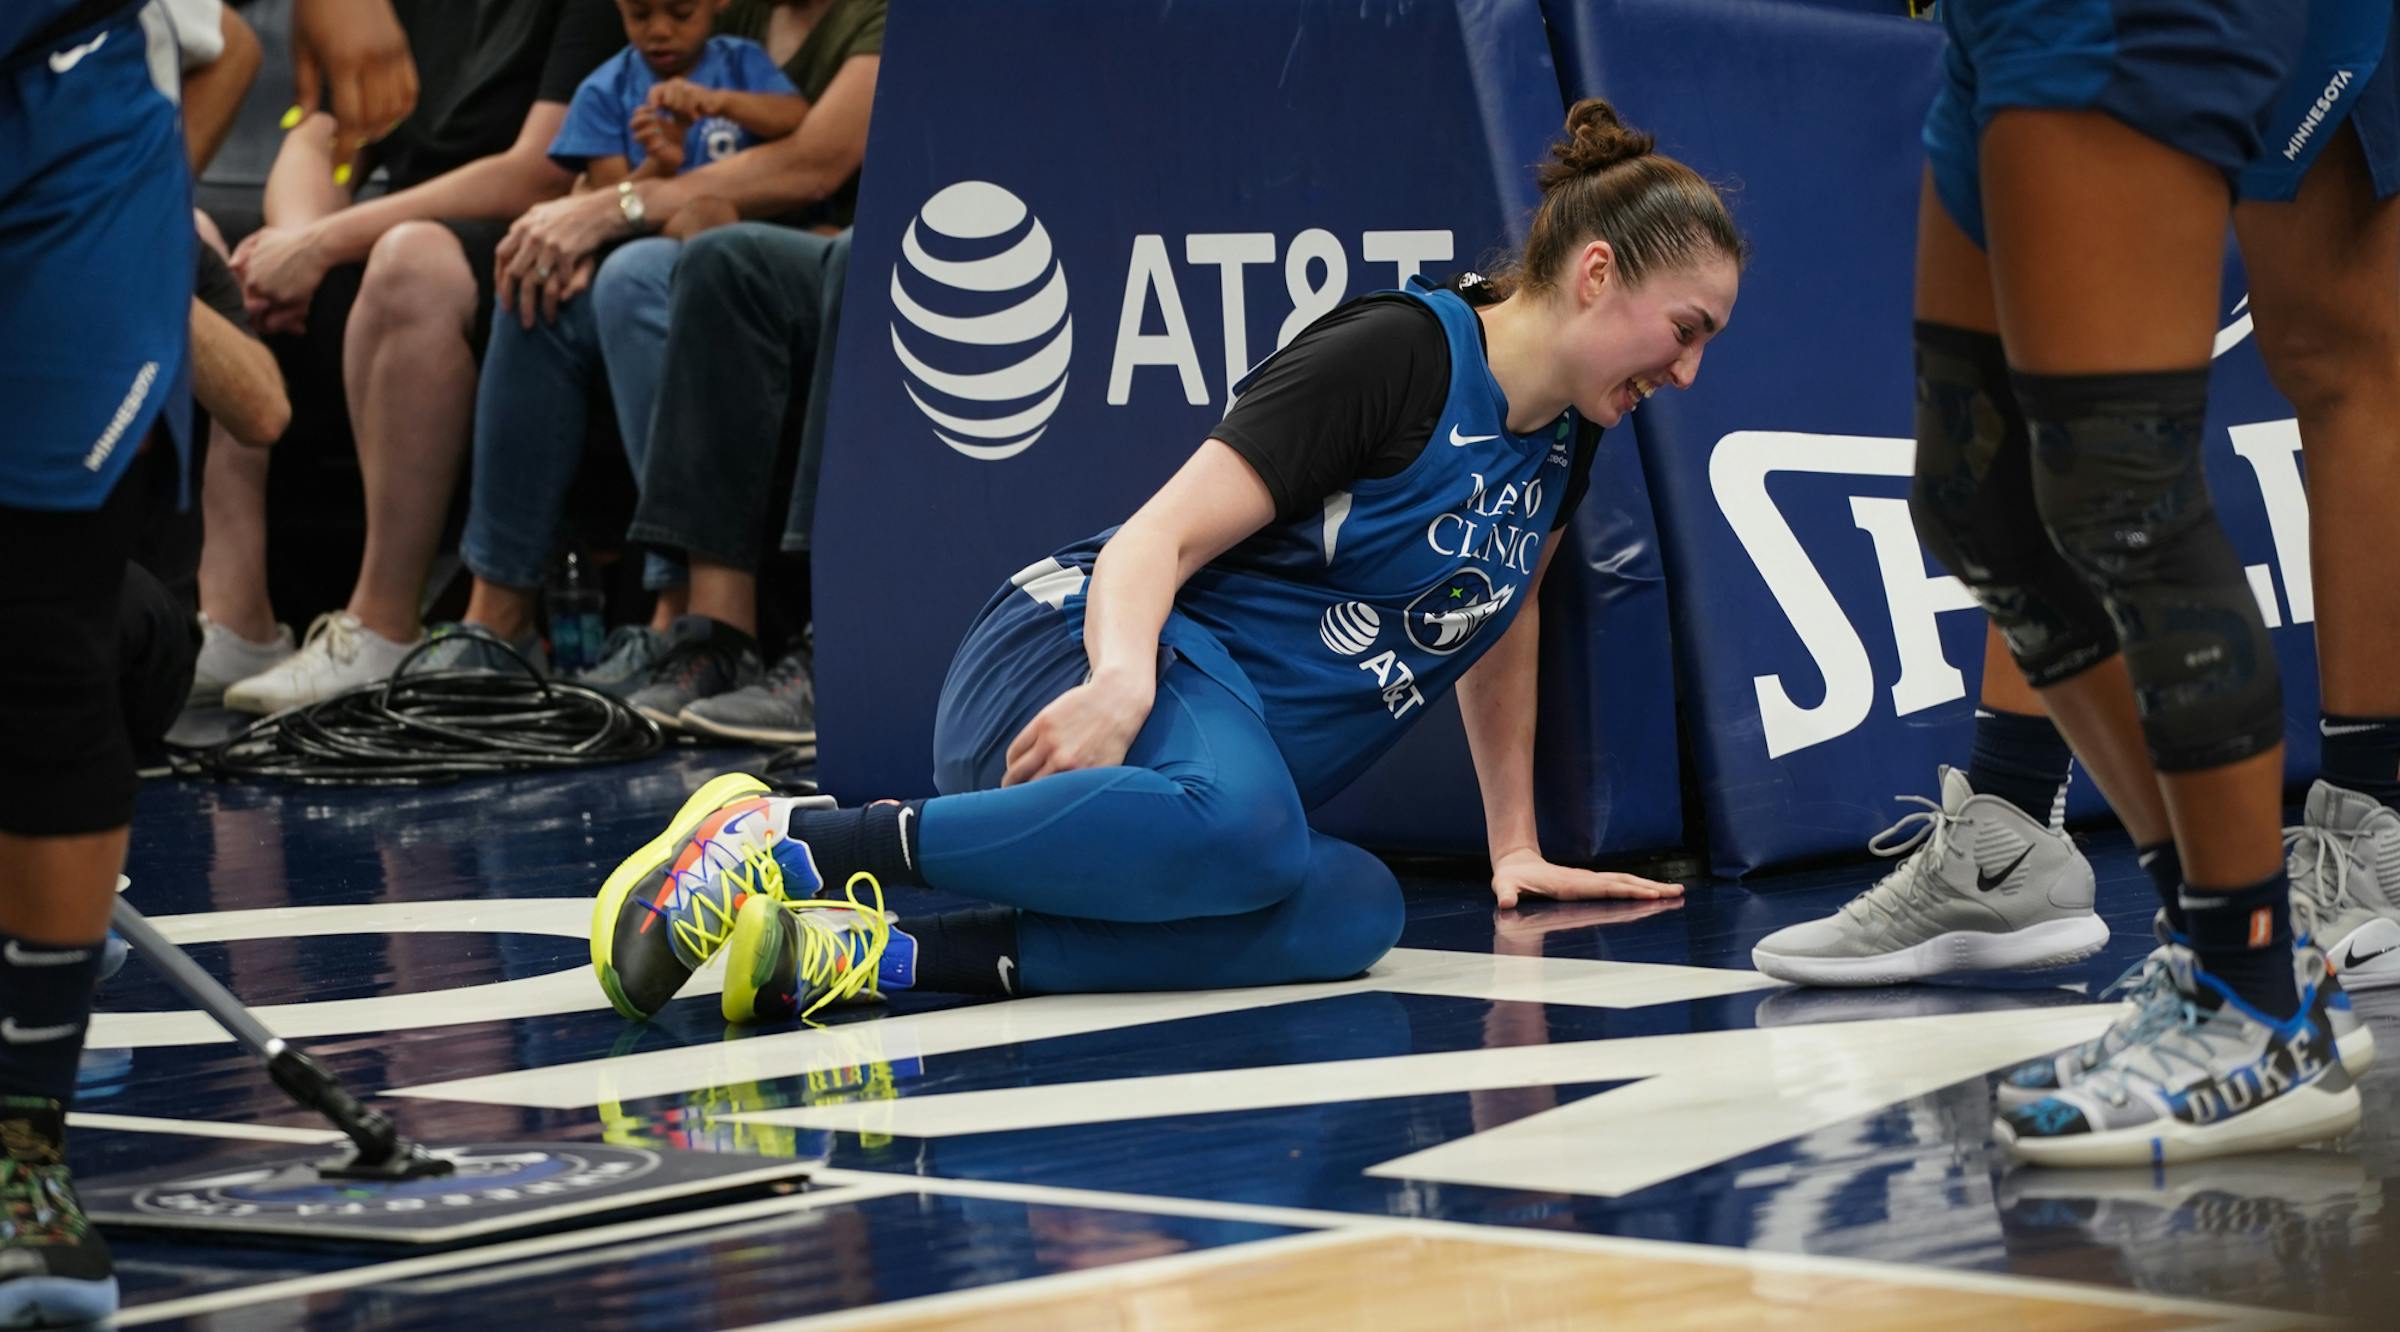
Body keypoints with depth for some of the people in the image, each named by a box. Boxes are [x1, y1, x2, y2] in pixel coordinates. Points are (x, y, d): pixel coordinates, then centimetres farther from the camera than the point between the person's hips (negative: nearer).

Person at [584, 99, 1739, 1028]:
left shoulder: (1566, 435, 17)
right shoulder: (1395, 354, -8)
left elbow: (1500, 624, 34)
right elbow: (1160, 535, -14)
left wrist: (1514, 846, 34)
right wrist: (1124, 681, -34)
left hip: (1234, 757, 8)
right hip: (1091, 658, -8)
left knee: (1353, 913, -29)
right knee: (1236, 825, -44)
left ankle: (888, 957, -35)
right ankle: (785, 837, -30)